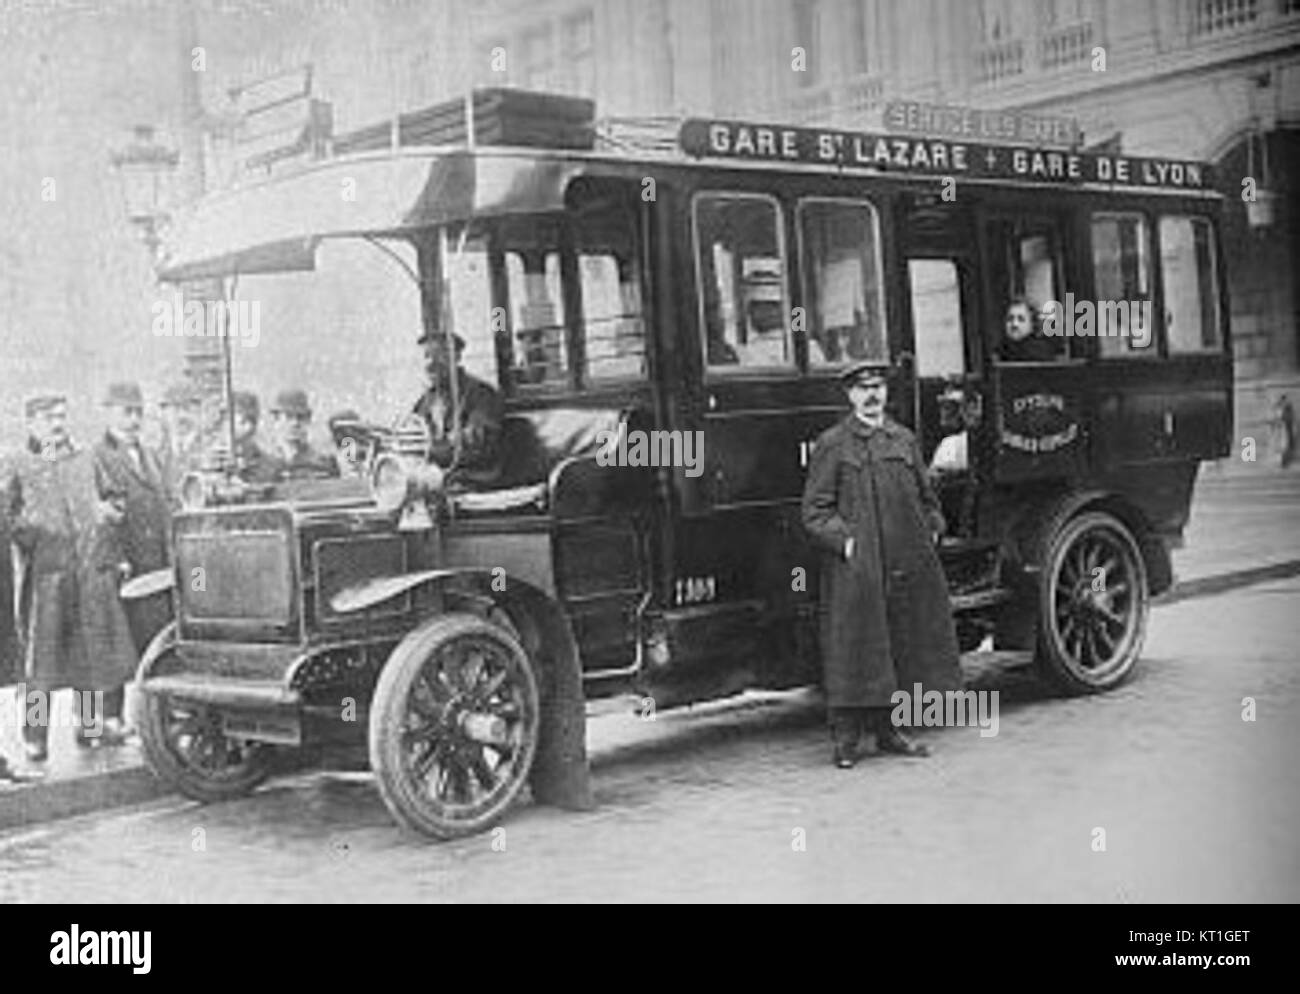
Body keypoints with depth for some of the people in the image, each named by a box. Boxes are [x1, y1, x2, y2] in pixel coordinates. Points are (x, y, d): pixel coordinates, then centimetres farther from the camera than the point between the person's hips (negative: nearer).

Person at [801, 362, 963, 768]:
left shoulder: (904, 440, 14)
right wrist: (843, 539, -16)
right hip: (854, 571, -5)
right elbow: (815, 511, -4)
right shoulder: (832, 445, -1)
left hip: (905, 567, 5)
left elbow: (925, 496, 23)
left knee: (900, 647, 10)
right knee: (854, 651, -3)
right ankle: (847, 737, 5)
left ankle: (886, 730, 22)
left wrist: (932, 529, 10)